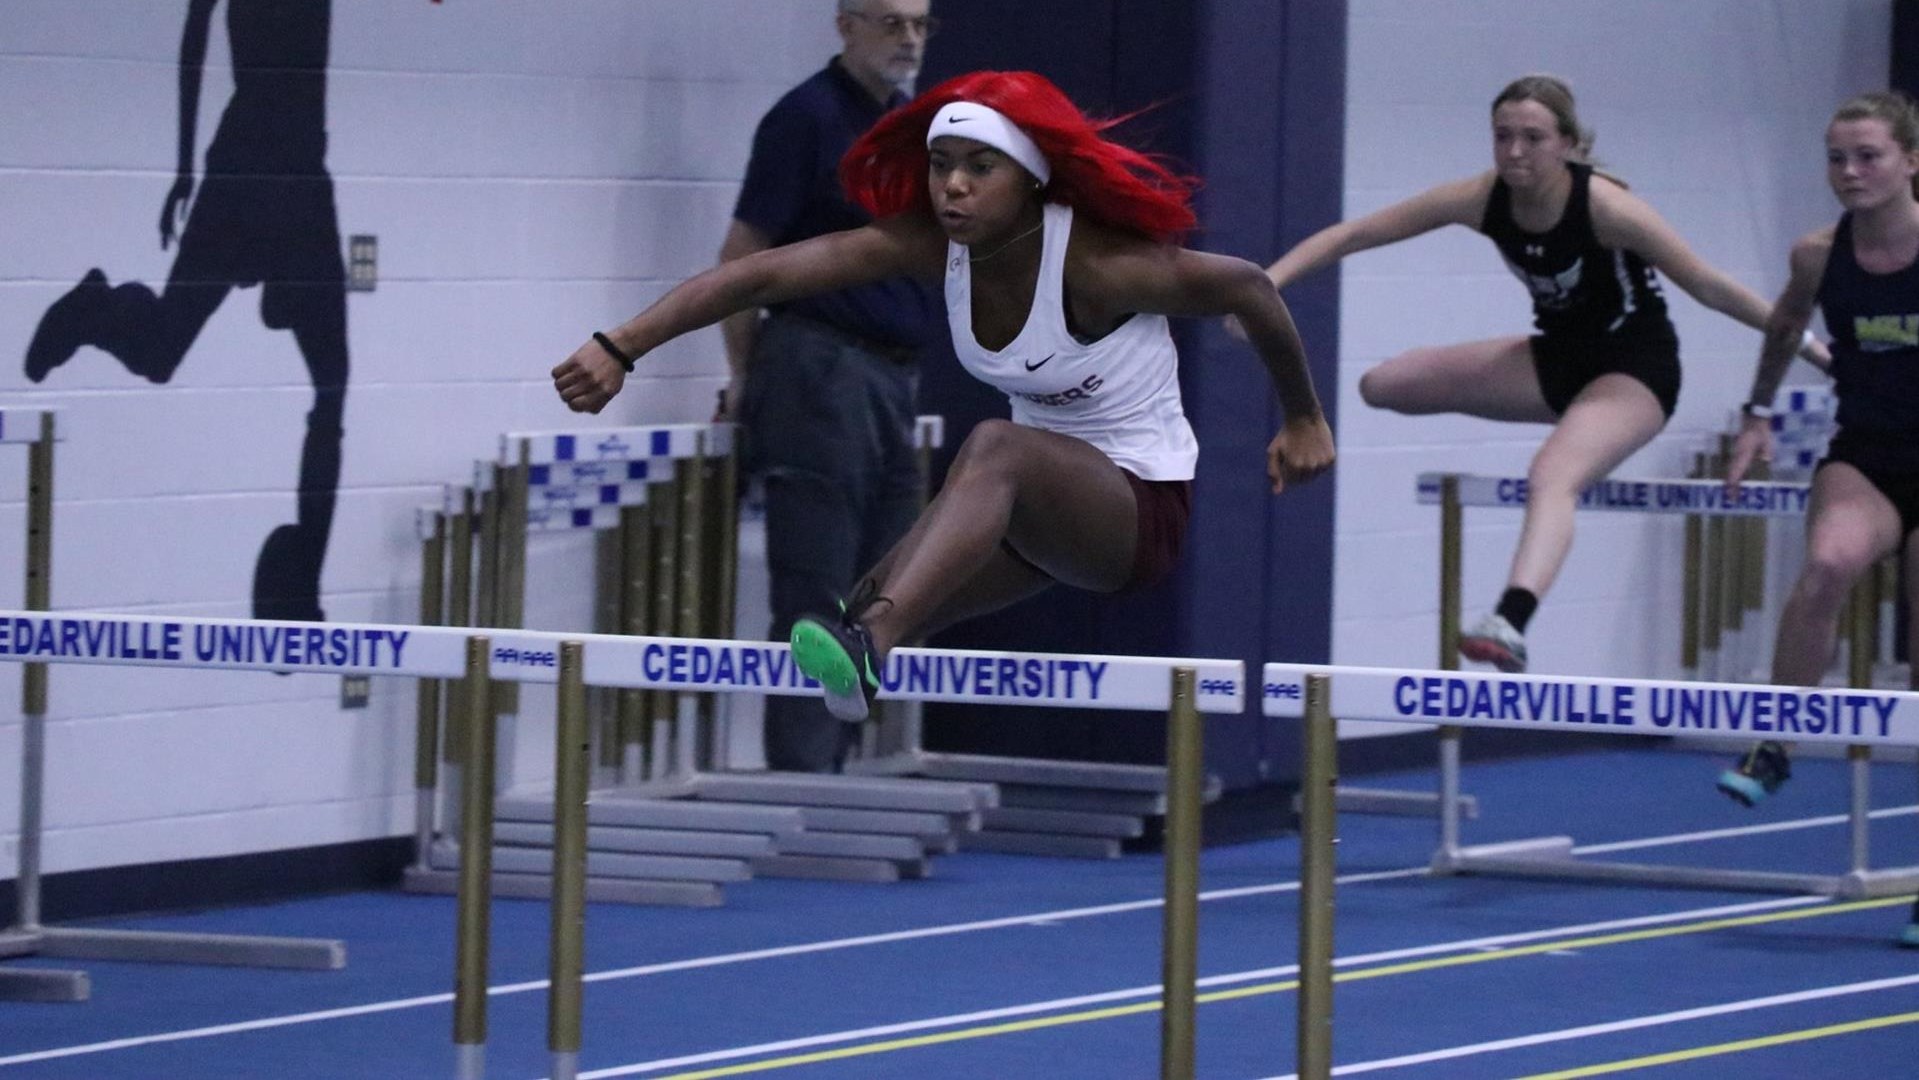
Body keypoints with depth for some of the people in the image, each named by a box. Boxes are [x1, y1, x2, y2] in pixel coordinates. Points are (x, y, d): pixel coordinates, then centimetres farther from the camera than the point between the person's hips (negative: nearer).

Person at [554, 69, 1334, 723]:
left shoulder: (1096, 261, -24)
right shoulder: (932, 244, -10)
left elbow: (1246, 289, -9)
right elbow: (764, 274, -19)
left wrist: (1303, 420, 6)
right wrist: (621, 348, -30)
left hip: (1139, 508, -8)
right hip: (1040, 498, 8)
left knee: (996, 449, -37)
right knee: (879, 601, -9)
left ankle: (873, 640, -57)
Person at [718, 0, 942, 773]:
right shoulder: (808, 117, -9)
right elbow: (742, 257, -9)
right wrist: (746, 378, -4)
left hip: (893, 380, 8)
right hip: (822, 369, -8)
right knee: (814, 601, -8)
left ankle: (827, 780, 11)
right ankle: (799, 787, -8)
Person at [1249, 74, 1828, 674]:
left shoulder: (1603, 206, -25)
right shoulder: (1485, 198, -13)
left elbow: (1710, 288, -17)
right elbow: (1352, 235, -9)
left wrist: (1802, 340, -17)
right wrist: (1266, 284, -18)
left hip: (1633, 368, -7)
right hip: (1557, 355, 7)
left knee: (1551, 474, -35)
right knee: (1385, 386, -2)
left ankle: (1510, 623, -54)